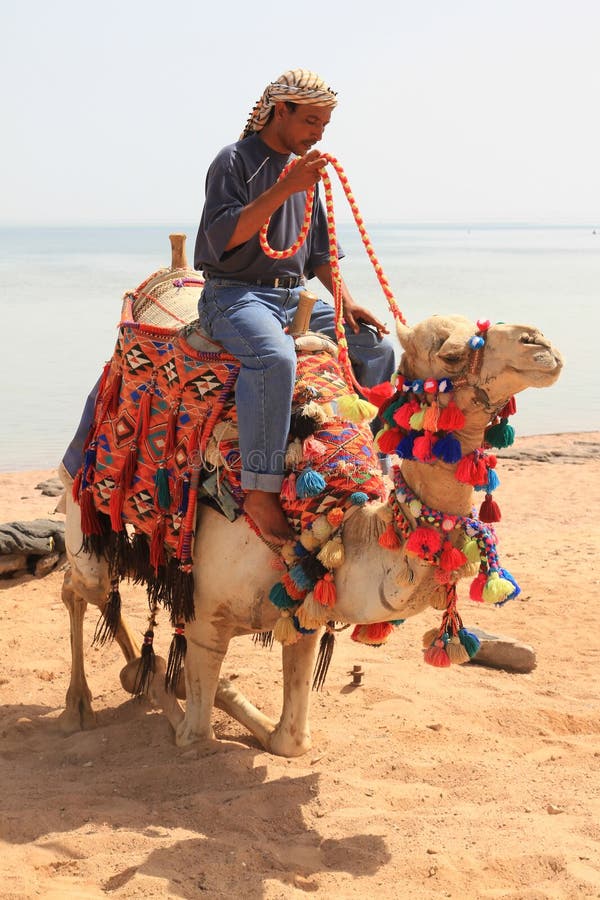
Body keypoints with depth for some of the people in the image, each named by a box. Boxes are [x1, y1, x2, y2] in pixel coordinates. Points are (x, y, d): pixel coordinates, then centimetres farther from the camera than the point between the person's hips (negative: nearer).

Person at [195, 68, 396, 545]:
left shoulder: (303, 168, 17)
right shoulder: (235, 161, -6)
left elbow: (319, 251, 22)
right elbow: (222, 237, -19)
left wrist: (347, 301, 7)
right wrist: (285, 188, -23)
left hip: (293, 298, 8)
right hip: (235, 293, -8)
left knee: (377, 346, -2)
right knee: (275, 355, -37)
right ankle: (261, 489, -34)